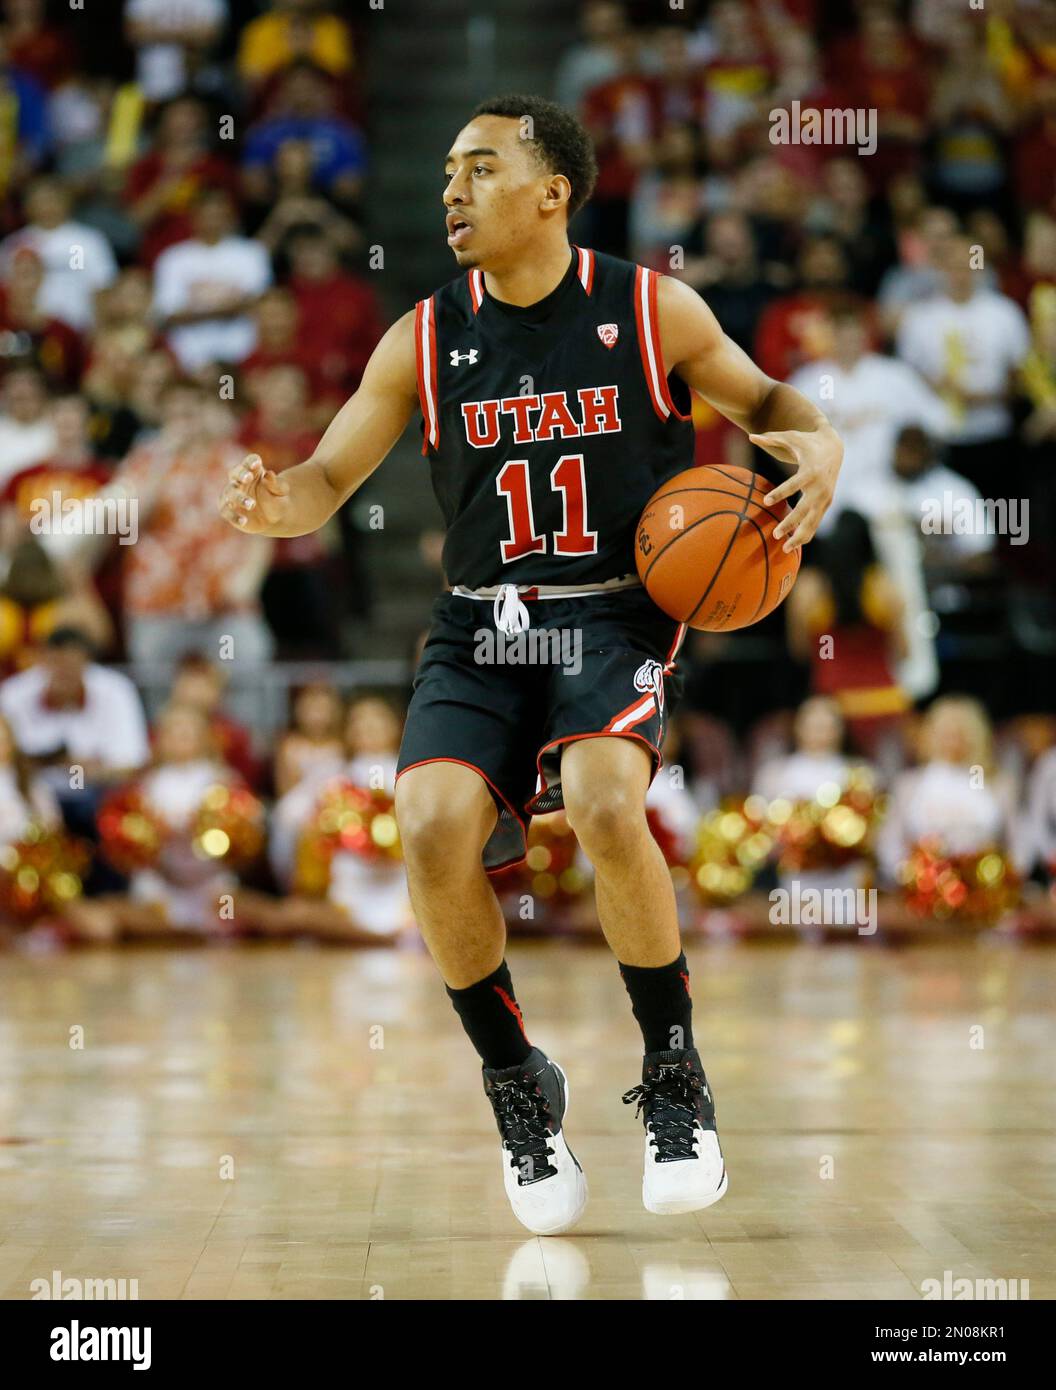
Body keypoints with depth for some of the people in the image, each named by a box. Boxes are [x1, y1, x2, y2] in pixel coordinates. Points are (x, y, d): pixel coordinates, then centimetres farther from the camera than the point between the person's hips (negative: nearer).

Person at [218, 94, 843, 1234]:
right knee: (433, 828, -24)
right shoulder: (424, 340, 4)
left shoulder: (653, 312, 0)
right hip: (479, 629, 3)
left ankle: (675, 1081, -10)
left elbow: (762, 400, 14)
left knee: (606, 804, -32)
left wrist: (819, 446, -9)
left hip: (618, 616, -2)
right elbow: (327, 479, 6)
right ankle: (518, 1092, -1)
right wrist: (272, 503, -18)